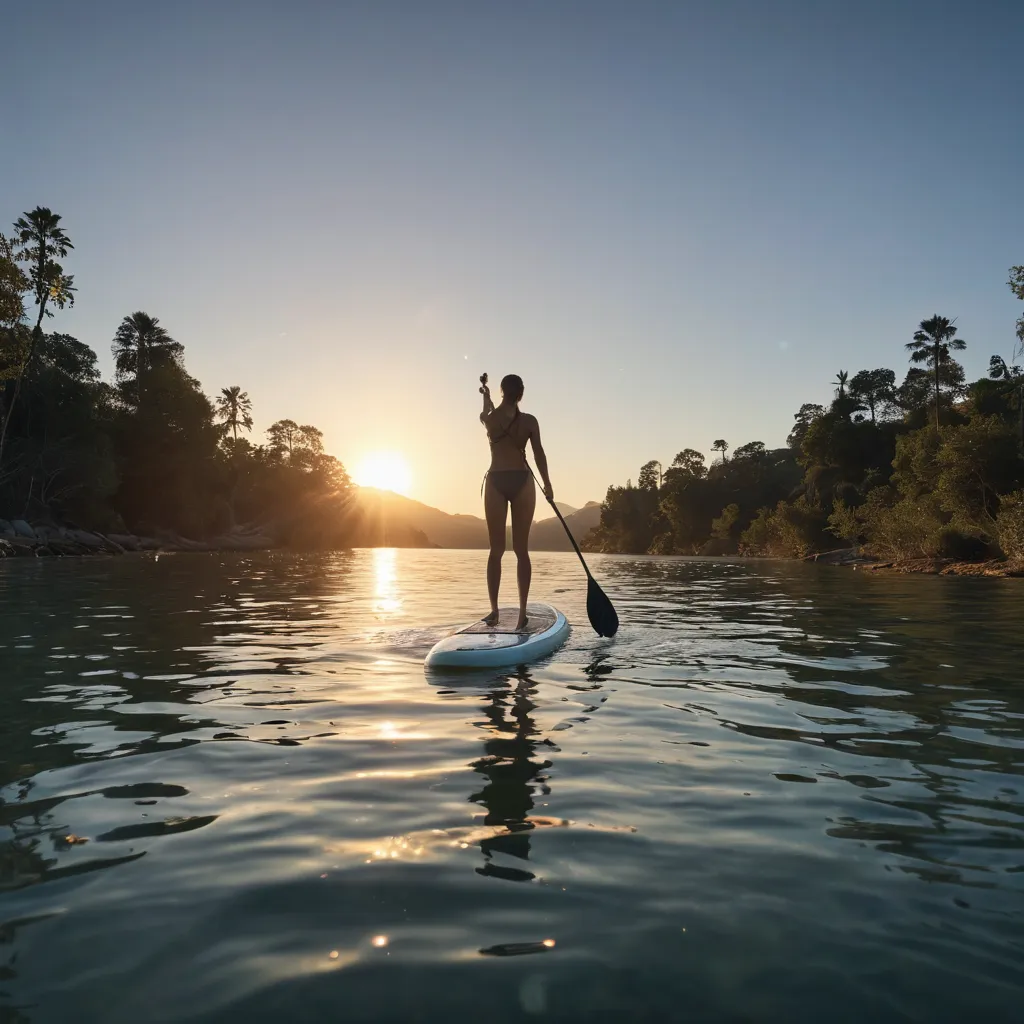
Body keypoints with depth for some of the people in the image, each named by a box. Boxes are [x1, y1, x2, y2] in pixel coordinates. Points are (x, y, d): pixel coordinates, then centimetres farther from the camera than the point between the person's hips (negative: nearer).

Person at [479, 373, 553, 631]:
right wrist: (547, 484, 10)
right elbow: (539, 453, -2)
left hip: (495, 482, 1)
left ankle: (494, 610, 0)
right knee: (521, 549, 3)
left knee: (496, 549, 6)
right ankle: (522, 612, 0)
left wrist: (486, 396, 48)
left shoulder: (488, 418, 3)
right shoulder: (529, 421, -3)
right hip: (522, 482, -1)